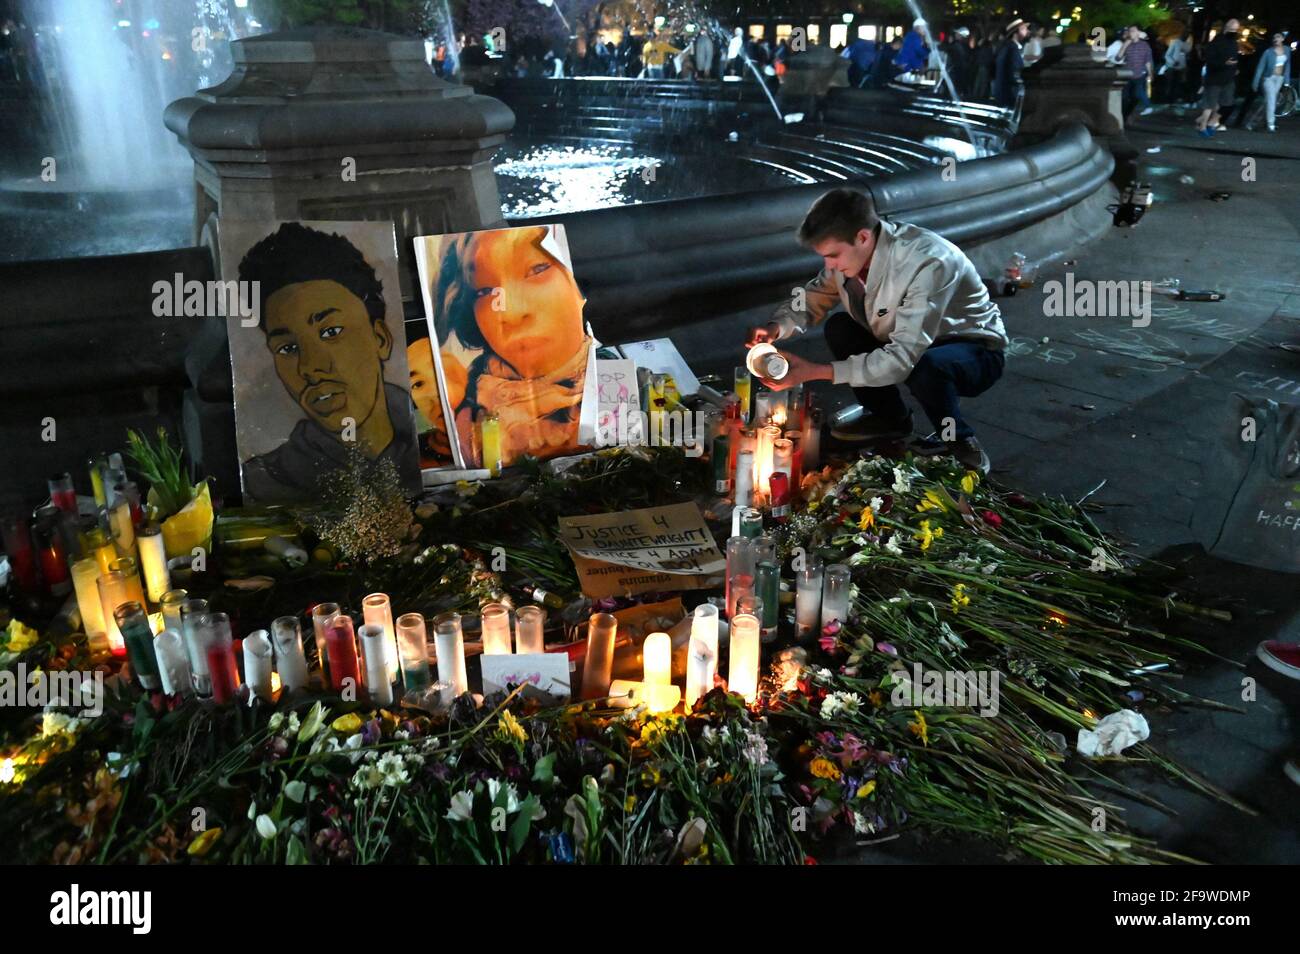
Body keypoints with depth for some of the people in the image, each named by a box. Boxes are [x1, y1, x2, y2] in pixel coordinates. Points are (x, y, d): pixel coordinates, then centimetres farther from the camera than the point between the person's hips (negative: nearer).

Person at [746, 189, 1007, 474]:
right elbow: (813, 299, 2)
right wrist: (776, 328, -21)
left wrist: (815, 372, -40)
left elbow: (902, 359, -39)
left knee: (924, 367, -38)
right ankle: (890, 418, 8)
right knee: (838, 328, -7)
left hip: (975, 350, -7)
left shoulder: (927, 263, -36)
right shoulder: (849, 252, -14)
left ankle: (959, 442, -9)